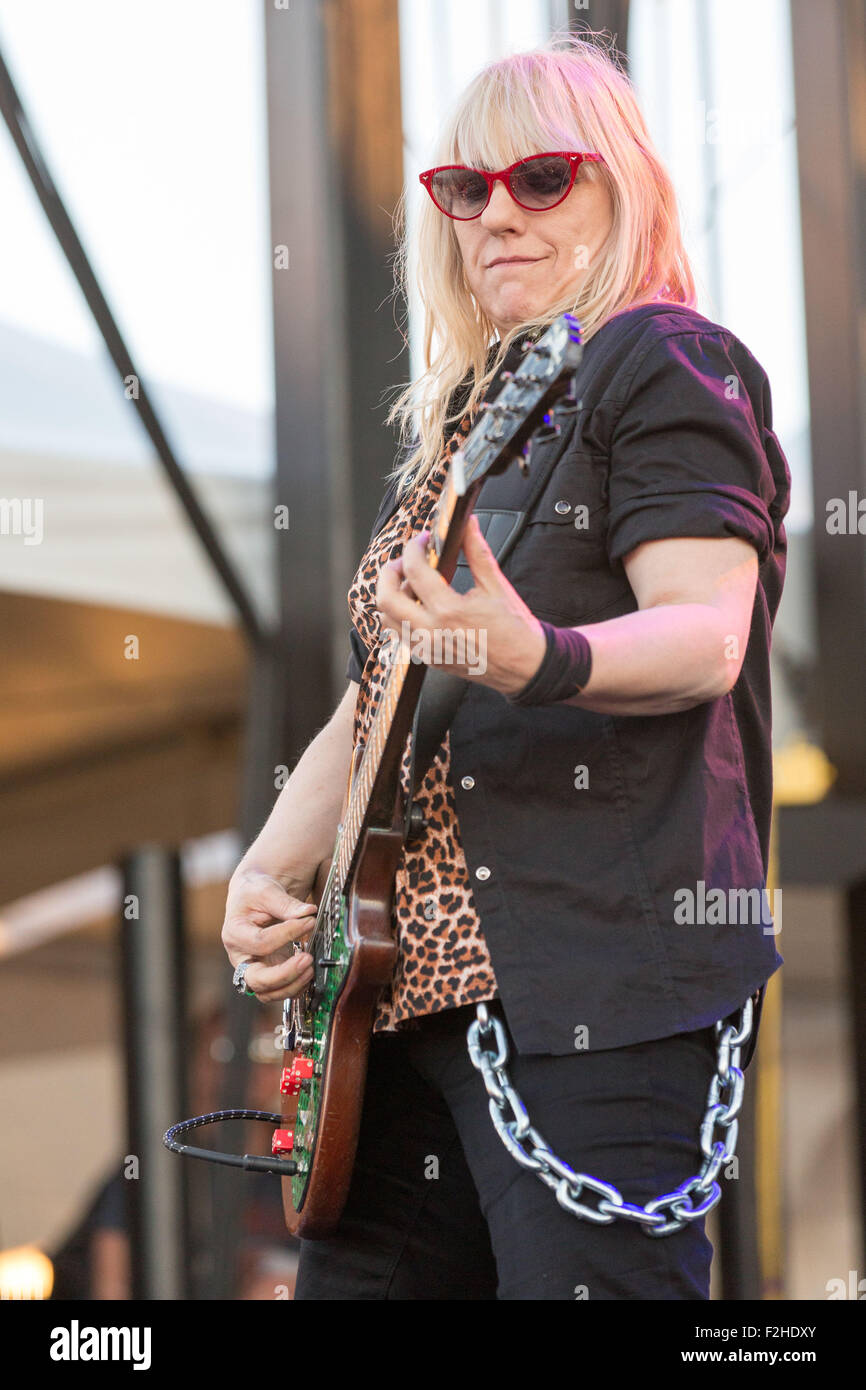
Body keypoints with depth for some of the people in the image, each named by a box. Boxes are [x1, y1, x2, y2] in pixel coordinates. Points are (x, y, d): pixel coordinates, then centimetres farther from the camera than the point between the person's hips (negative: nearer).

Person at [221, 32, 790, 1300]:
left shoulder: (667, 361, -2)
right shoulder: (452, 426, 22)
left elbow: (709, 637, -17)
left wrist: (535, 661, -35)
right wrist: (265, 873, 10)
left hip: (603, 969, -8)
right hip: (416, 977, 9)